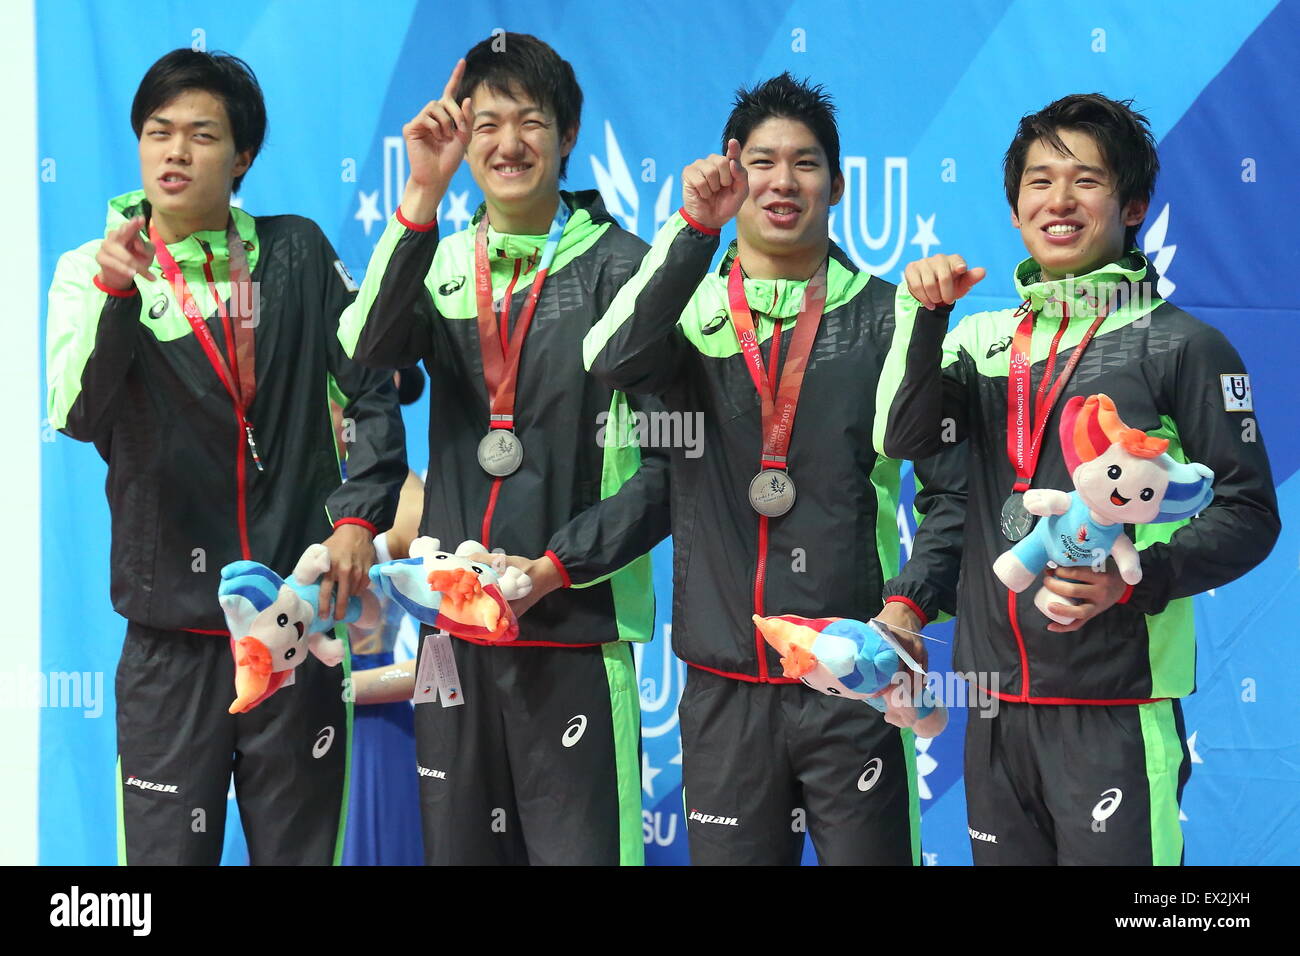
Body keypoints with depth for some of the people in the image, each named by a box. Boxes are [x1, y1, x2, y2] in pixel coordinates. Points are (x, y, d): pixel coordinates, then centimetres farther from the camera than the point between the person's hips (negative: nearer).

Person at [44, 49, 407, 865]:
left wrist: (360, 518, -5)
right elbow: (79, 414, -15)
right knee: (168, 846, 0)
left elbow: (374, 391, 7)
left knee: (301, 845, 8)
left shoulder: (296, 254, 6)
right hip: (173, 629, -1)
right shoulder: (93, 272, 0)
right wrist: (115, 292, -29)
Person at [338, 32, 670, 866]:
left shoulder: (618, 267, -2)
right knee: (459, 844, 11)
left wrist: (560, 564, -11)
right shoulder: (441, 265, 10)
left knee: (578, 844, -5)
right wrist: (422, 197, -20)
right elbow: (370, 350, -12)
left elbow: (667, 459, -4)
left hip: (577, 624, -4)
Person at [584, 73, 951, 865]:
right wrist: (696, 226, -26)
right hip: (726, 680, 1)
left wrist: (910, 601, -23)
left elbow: (904, 435, -8)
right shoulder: (693, 309, 7)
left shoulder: (881, 312, 5)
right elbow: (615, 361, -15)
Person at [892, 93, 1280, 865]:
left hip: (1117, 708, -4)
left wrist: (1133, 580, -18)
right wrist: (927, 311, -13)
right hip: (996, 705, 4)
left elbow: (1249, 514, -4)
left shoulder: (1182, 346, -2)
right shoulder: (982, 338, 11)